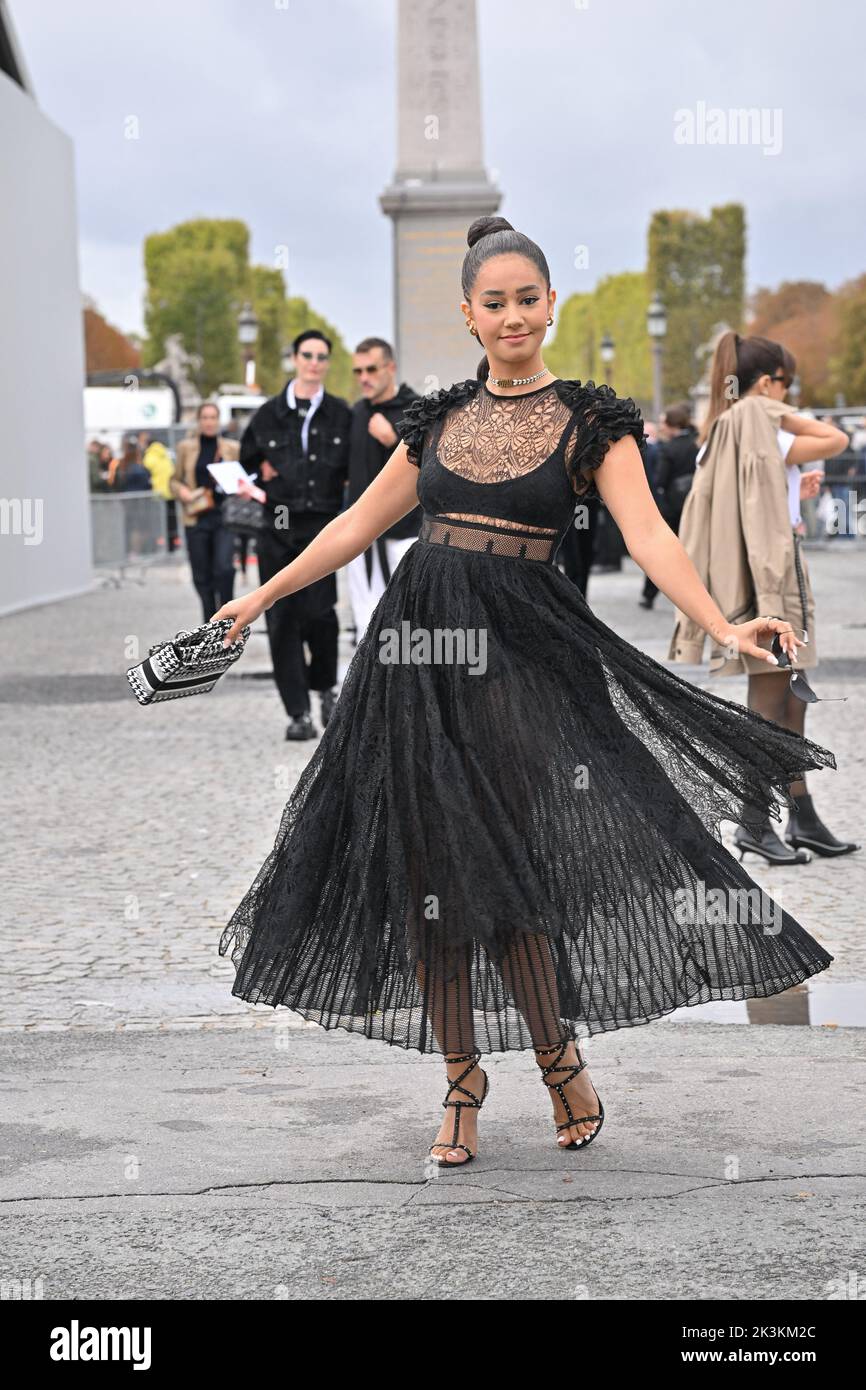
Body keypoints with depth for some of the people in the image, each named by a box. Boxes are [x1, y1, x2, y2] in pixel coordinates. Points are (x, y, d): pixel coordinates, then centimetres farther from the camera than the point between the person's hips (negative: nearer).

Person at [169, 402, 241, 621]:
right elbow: (174, 480, 13)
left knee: (224, 567, -19)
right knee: (202, 575, 5)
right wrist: (182, 491, -8)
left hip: (224, 515, -1)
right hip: (197, 519, 1)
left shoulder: (231, 448, 8)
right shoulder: (186, 447, 7)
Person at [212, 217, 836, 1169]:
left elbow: (648, 534, -11)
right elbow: (358, 525, 20)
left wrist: (721, 626, -26)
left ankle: (558, 1056, 14)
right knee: (424, 872, 3)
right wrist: (263, 595, 24)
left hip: (516, 649, -4)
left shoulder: (591, 421, 1)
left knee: (498, 866, -10)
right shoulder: (439, 417, 12)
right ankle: (463, 1086, 15)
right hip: (417, 640, 4)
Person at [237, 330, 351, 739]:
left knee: (319, 612, -13)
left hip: (322, 526, -2)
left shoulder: (340, 414, 5)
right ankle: (298, 712, 5)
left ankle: (325, 688, 15)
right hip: (278, 529, 2)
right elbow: (245, 460, 21)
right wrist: (262, 474, 4)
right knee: (281, 619, -1)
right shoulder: (270, 413, 8)